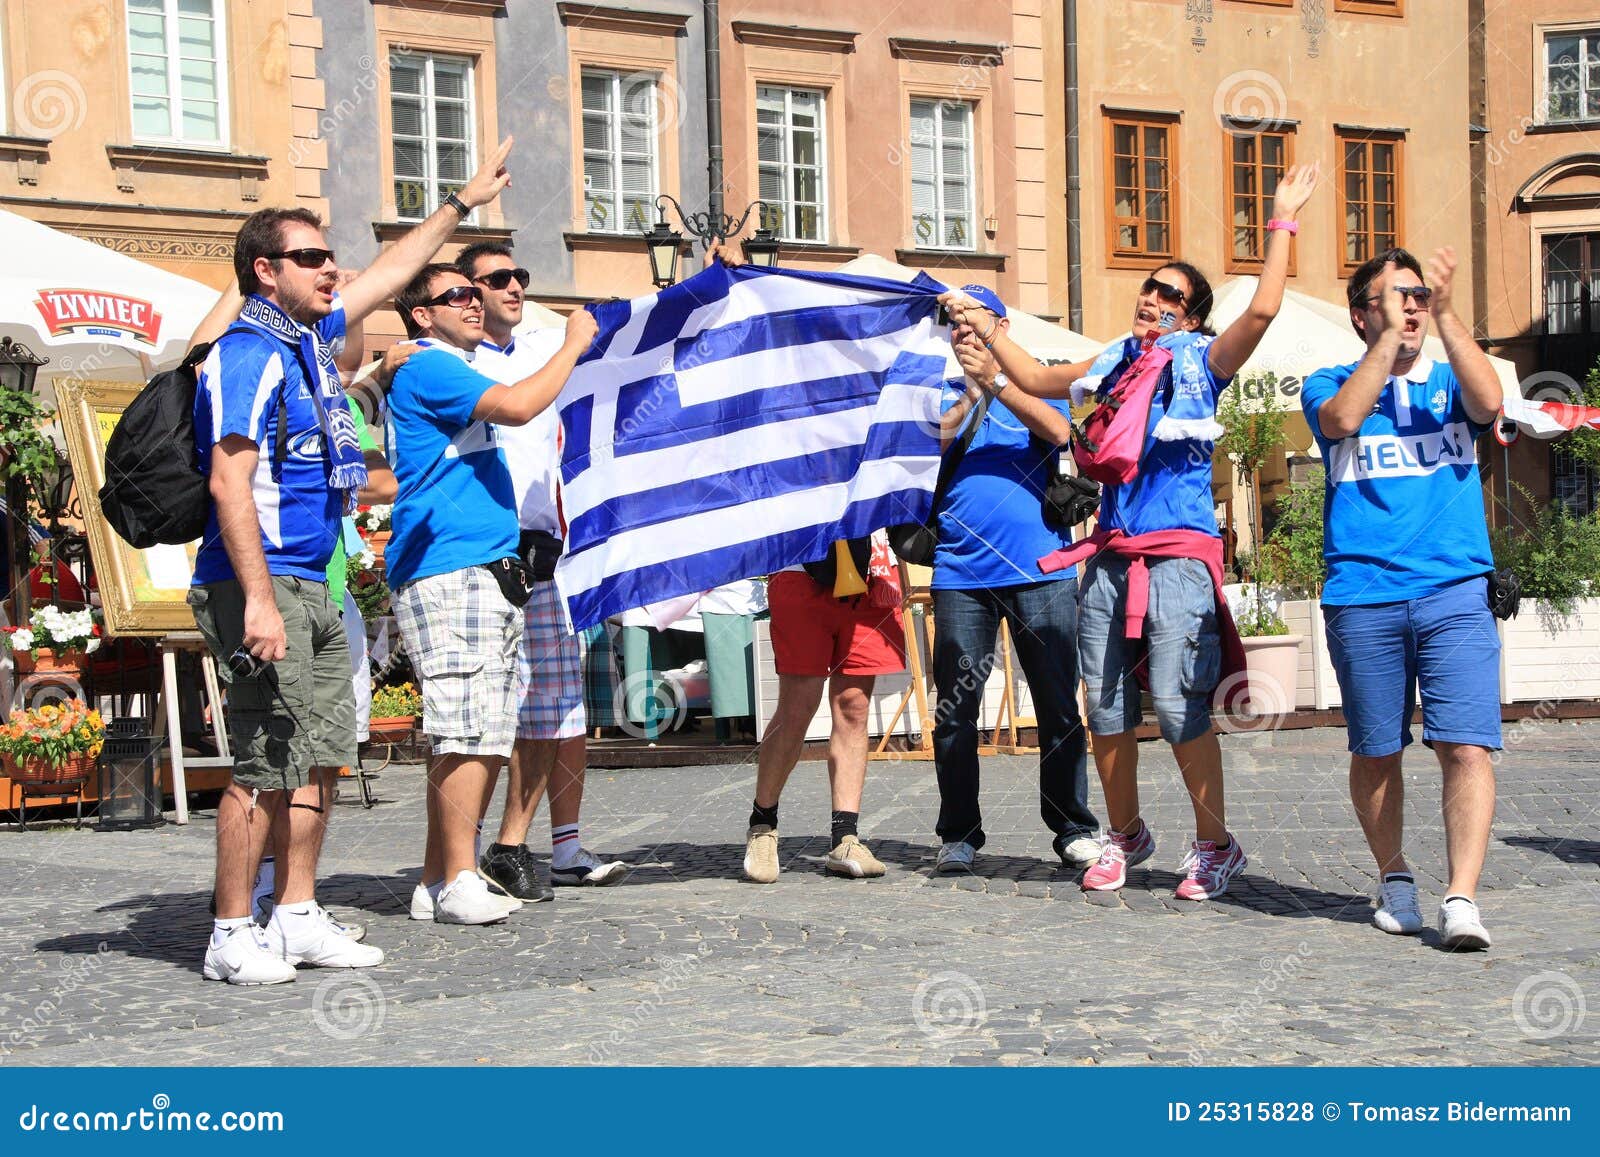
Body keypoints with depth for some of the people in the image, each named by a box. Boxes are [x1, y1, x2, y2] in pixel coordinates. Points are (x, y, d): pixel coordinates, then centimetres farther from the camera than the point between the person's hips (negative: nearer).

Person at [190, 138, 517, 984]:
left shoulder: (308, 336, 14)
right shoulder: (249, 355, -13)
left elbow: (389, 272, 29)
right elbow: (230, 482, -20)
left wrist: (465, 201, 35)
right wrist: (259, 602, -26)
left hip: (310, 589, 10)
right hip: (261, 586, -10)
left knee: (320, 755, 10)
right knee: (266, 763, -8)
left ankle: (298, 919, 17)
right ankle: (233, 937, 0)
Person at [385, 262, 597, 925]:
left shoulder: (461, 370, 25)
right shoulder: (428, 369, -7)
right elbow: (518, 407, -20)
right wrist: (574, 345, -8)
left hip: (488, 574, 10)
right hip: (449, 572, -10)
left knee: (481, 739, 7)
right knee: (467, 734, -14)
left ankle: (438, 883, 10)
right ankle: (458, 885, -12)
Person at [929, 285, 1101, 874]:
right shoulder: (941, 397, 16)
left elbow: (1059, 431, -11)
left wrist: (994, 380, -18)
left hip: (1040, 568, -1)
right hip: (961, 575, 1)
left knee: (1059, 705, 1)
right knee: (955, 709, 0)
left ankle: (1074, 829, 11)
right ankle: (958, 835, 10)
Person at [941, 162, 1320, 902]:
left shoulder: (1203, 360, 3)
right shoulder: (1115, 363, 17)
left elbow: (1262, 310, -13)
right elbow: (1036, 380, 30)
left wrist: (1282, 222, -9)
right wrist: (985, 326, 28)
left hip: (1178, 553, -5)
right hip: (1111, 552, 5)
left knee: (1176, 700, -12)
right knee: (1106, 702, 6)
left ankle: (1215, 843, 0)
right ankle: (1124, 834, 22)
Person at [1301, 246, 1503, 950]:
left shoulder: (1451, 382, 15)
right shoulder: (1332, 384, 11)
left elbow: (1489, 403, -8)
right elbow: (1340, 421, -12)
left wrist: (1445, 312, -10)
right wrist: (1391, 336, -9)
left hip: (1456, 591, 0)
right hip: (1363, 596, 0)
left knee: (1466, 746, -11)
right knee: (1374, 752, 6)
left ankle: (1461, 899, -12)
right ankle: (1394, 879, 24)